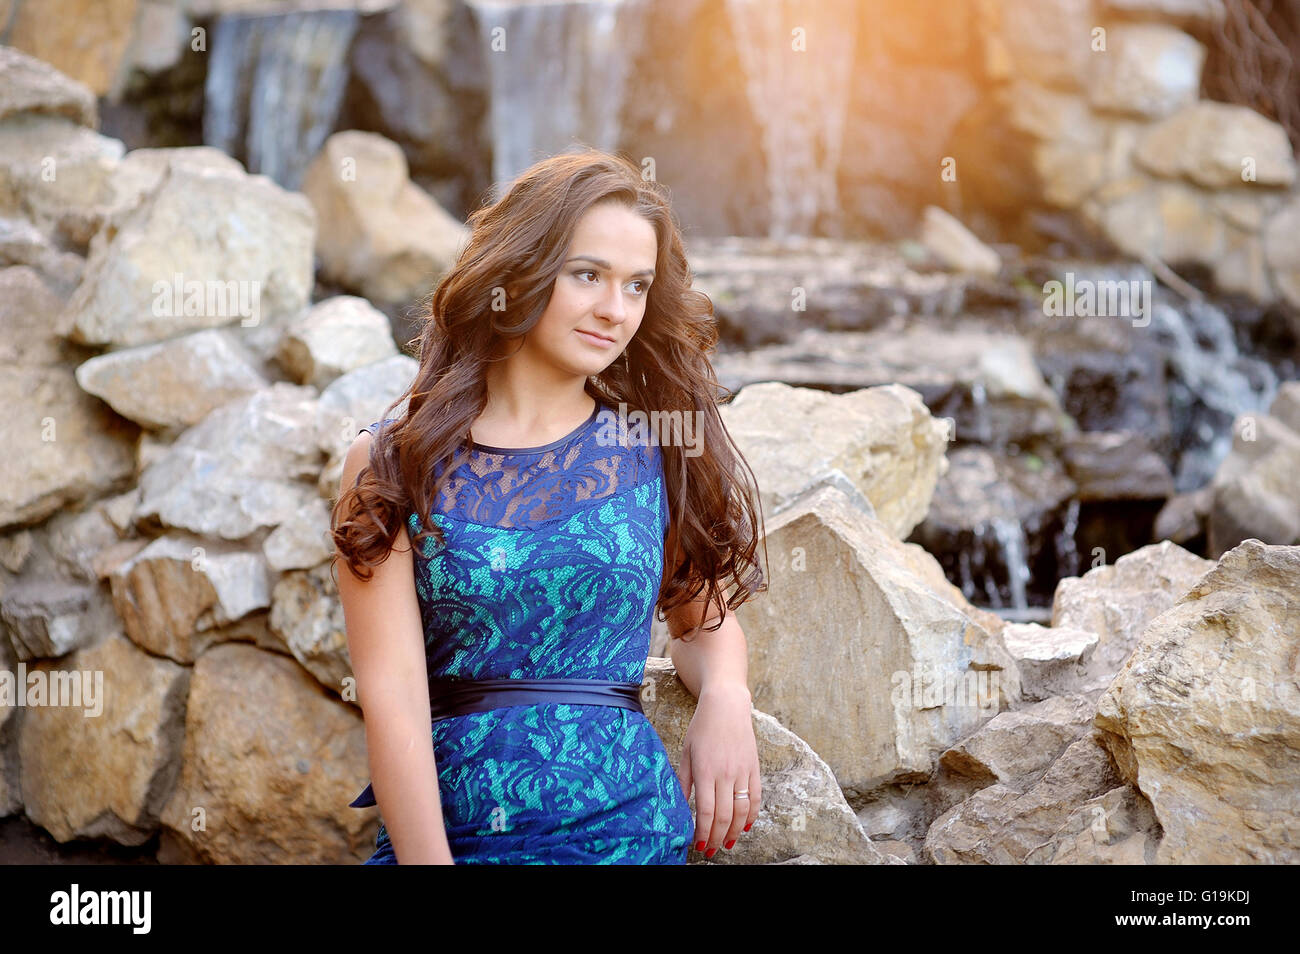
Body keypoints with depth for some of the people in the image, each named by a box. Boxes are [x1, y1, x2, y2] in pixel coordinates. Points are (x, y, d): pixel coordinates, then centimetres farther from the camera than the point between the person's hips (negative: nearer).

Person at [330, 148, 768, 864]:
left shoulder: (660, 451, 2)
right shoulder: (392, 462, -4)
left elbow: (702, 617, 15)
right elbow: (391, 693, -10)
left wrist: (725, 696, -6)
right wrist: (428, 858, -17)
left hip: (626, 826, 1)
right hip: (438, 830, -1)